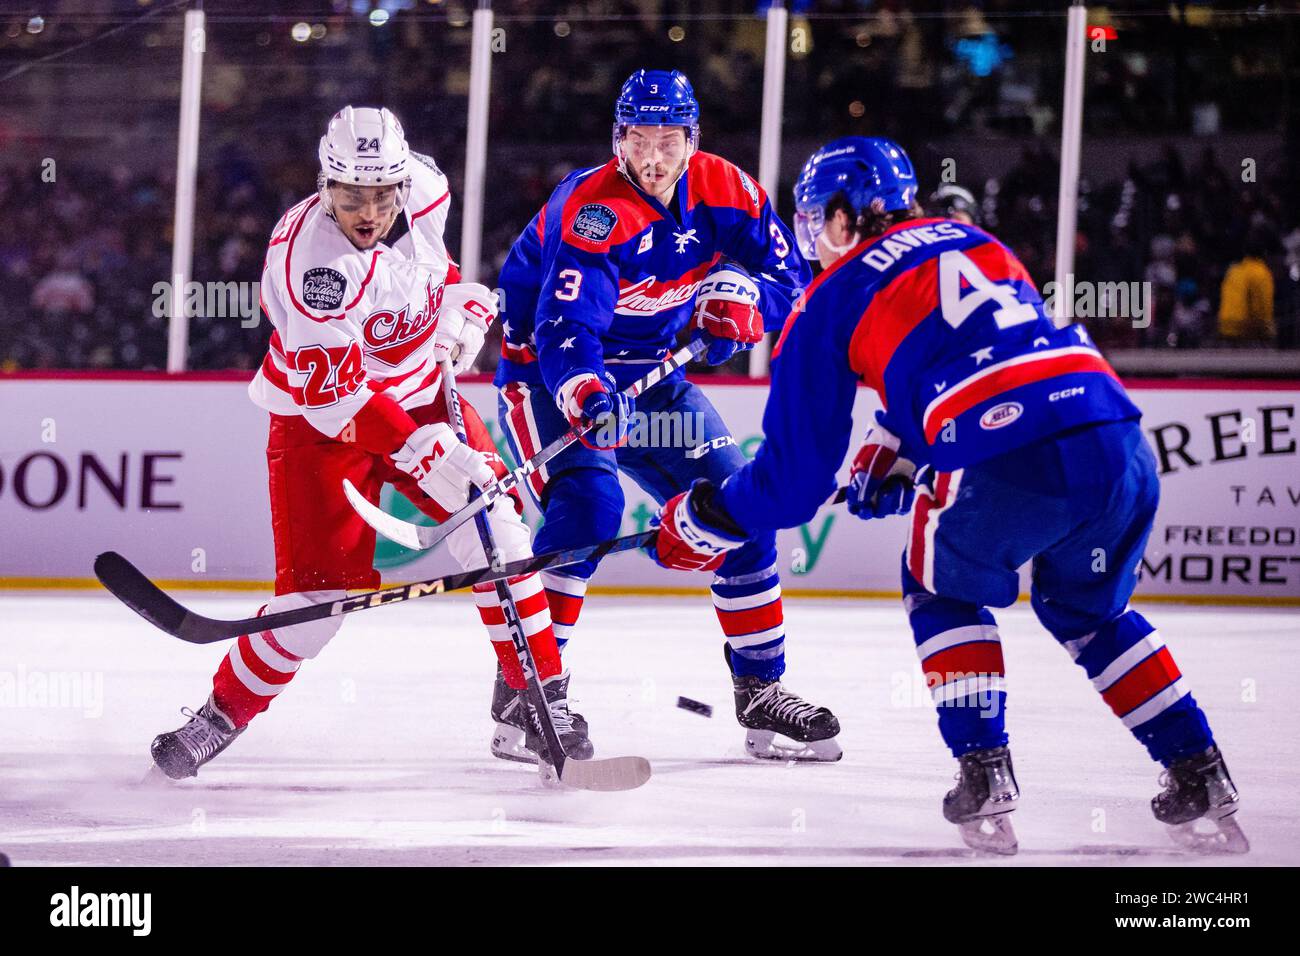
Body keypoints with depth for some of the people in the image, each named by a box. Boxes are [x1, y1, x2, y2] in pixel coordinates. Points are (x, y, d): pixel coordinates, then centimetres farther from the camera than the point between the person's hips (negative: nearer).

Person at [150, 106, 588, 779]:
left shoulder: (421, 186, -12)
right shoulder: (311, 260, -32)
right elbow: (334, 394, -33)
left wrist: (462, 302, 1)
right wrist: (428, 453, -38)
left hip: (418, 391, 6)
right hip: (322, 417, -6)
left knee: (494, 527, -8)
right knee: (322, 589, -13)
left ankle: (542, 695, 2)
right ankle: (222, 714, 6)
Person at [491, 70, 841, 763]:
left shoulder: (722, 190, -9)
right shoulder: (592, 211, -28)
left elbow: (790, 276, -2)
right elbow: (565, 329, -38)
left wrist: (740, 293, -25)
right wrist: (586, 392, -58)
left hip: (649, 374, 6)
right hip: (548, 367, -6)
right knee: (587, 504, -28)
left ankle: (761, 689, 14)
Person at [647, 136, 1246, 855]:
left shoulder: (829, 304, 13)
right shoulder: (971, 243, 28)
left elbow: (795, 477, 17)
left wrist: (699, 522, 31)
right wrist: (895, 453, 40)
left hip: (1005, 469, -5)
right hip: (1119, 442, 5)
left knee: (946, 589, 25)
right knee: (1087, 608, 29)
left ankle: (984, 771, 13)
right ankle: (1198, 775, 21)